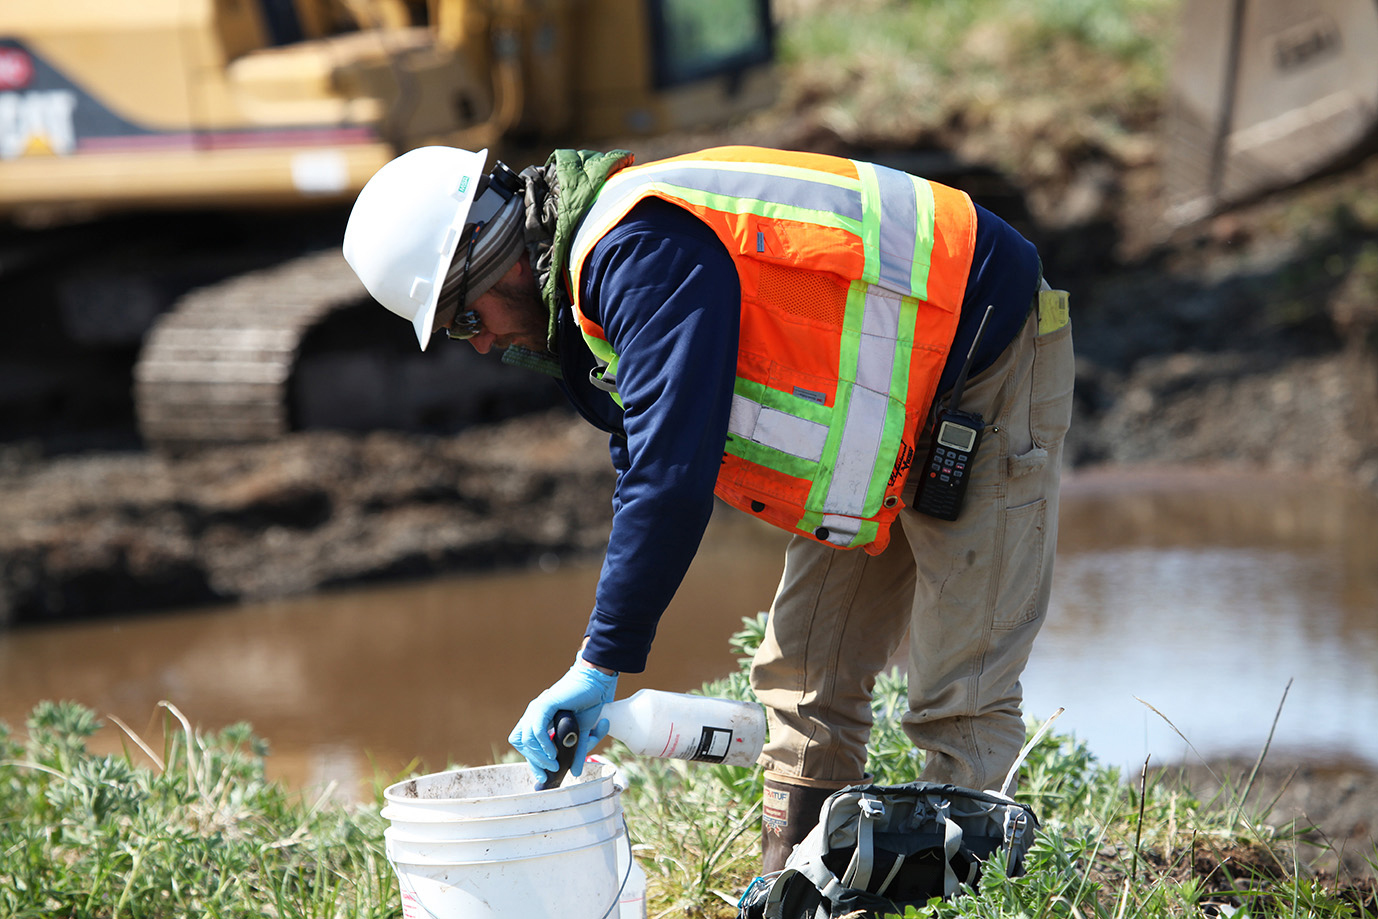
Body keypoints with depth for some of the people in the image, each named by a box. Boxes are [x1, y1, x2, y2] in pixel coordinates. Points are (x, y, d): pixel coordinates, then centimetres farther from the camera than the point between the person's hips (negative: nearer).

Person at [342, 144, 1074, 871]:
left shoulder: (642, 255, -27)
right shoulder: (594, 270, 6)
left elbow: (671, 474, -33)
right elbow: (643, 465, 14)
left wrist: (602, 662, -27)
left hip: (987, 374, -10)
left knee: (957, 701, -11)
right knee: (806, 676, 9)